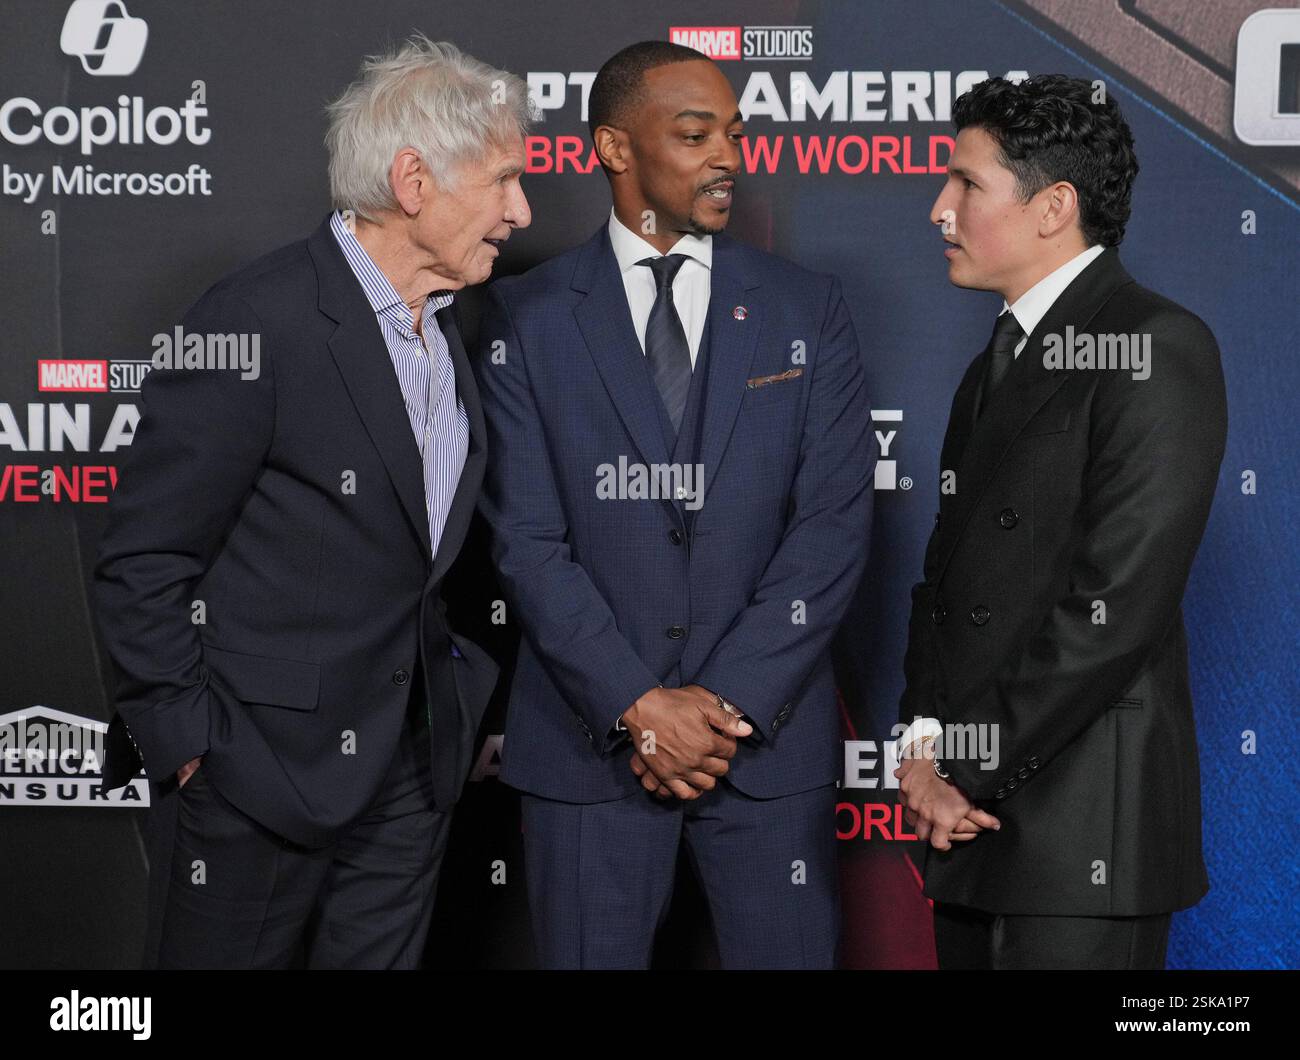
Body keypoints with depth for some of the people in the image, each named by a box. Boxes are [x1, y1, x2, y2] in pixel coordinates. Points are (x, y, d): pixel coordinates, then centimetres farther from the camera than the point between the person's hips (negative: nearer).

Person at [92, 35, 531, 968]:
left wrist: (457, 690, 11)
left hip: (410, 770, 7)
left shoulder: (451, 327, 7)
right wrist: (187, 748, -13)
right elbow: (143, 563, -15)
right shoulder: (255, 325, -17)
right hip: (257, 773, -7)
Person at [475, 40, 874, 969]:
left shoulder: (807, 311, 4)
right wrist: (640, 707, -13)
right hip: (589, 738, -1)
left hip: (769, 732, 1)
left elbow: (835, 520, -3)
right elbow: (525, 535, -5)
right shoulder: (526, 317, 0)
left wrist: (731, 703, -12)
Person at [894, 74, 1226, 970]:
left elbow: (1118, 602, -18)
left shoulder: (1158, 349, -10)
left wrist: (969, 762, -13)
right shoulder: (998, 365, 18)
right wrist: (927, 738, -1)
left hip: (1085, 825, -8)